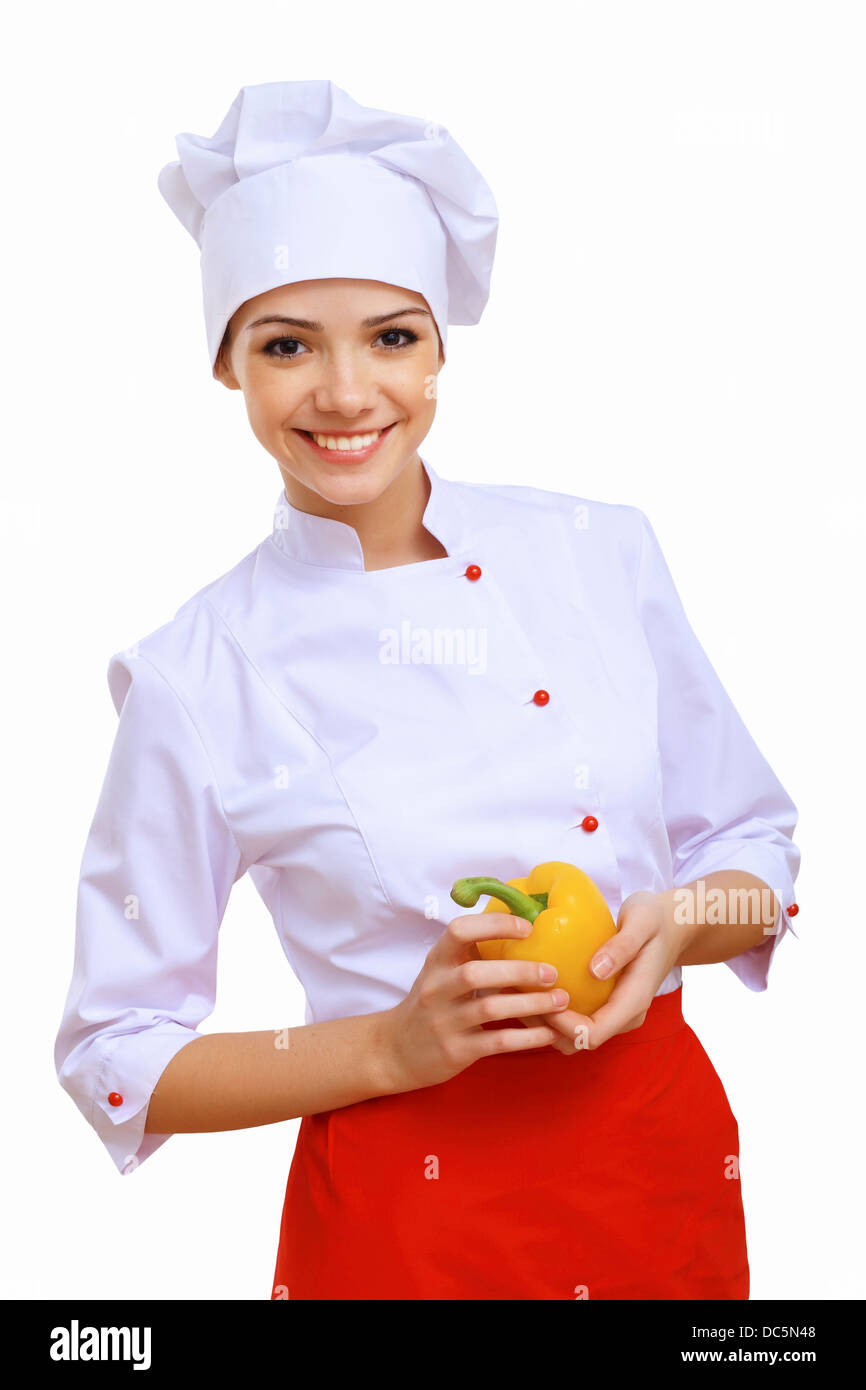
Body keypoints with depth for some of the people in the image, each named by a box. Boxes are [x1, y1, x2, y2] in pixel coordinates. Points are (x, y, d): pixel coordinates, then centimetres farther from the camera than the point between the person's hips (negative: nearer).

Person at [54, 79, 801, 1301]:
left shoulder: (601, 550, -5)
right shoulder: (197, 675, -12)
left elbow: (756, 850, 5)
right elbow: (119, 1058, -5)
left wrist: (672, 925, -16)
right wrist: (392, 1048, -18)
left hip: (668, 1155, 3)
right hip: (408, 1217, -3)